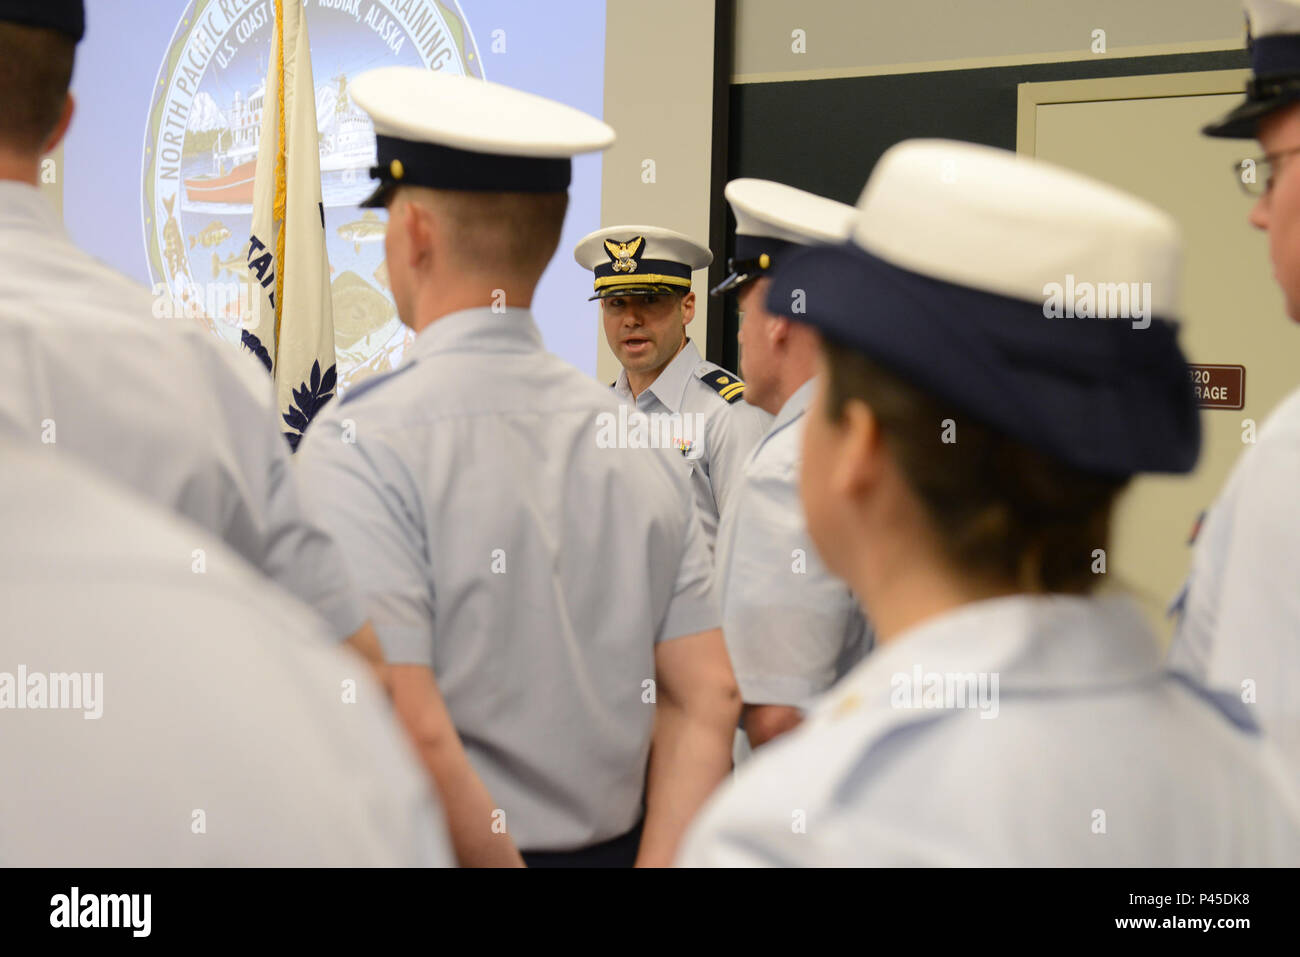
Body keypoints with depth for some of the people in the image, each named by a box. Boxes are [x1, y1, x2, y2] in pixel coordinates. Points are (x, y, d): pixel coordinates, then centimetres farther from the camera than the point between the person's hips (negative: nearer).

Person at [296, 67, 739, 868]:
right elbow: (709, 702, 0)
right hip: (608, 840, 6)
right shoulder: (637, 437, 3)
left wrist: (496, 851, -12)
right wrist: (656, 858, -3)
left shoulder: (363, 444, -15)